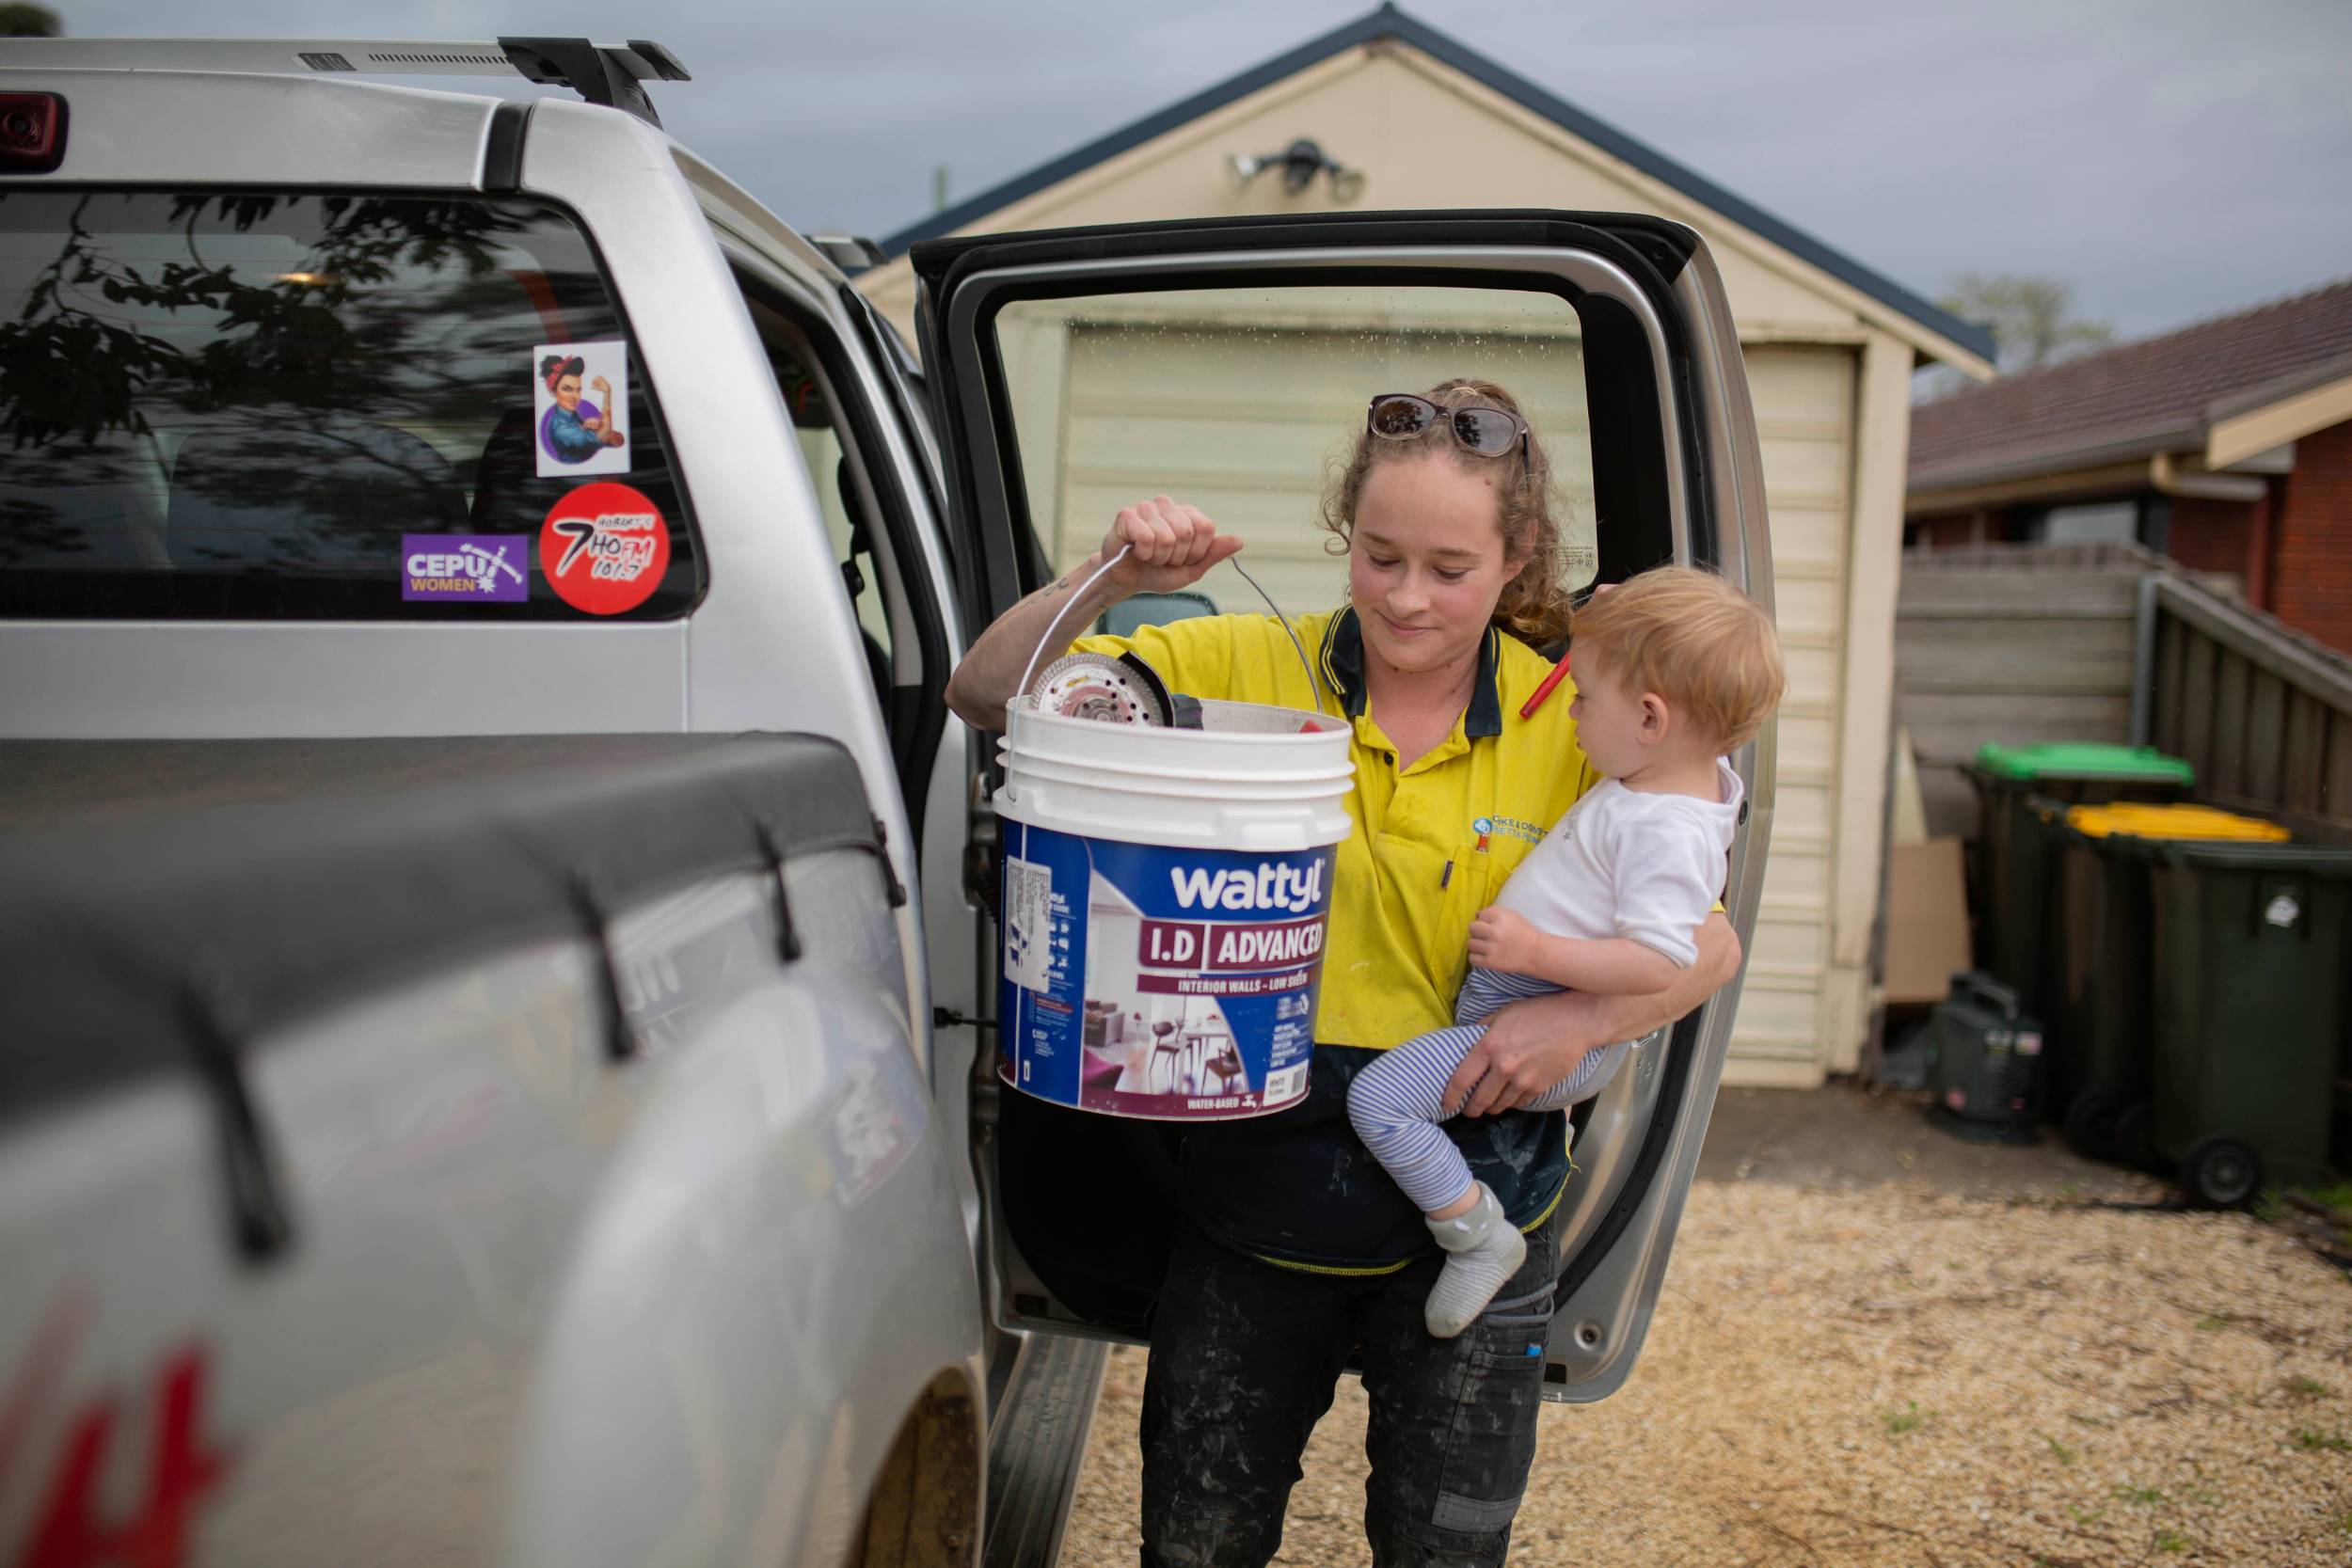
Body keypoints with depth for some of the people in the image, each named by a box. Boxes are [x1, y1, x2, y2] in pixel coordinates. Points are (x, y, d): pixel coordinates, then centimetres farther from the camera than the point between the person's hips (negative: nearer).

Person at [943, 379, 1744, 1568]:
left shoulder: (1571, 727, -5)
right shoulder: (1245, 666, -6)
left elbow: (1707, 945, 1)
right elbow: (989, 695, -6)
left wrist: (1581, 1018, -19)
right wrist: (1106, 580, -23)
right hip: (1254, 1194, 1)